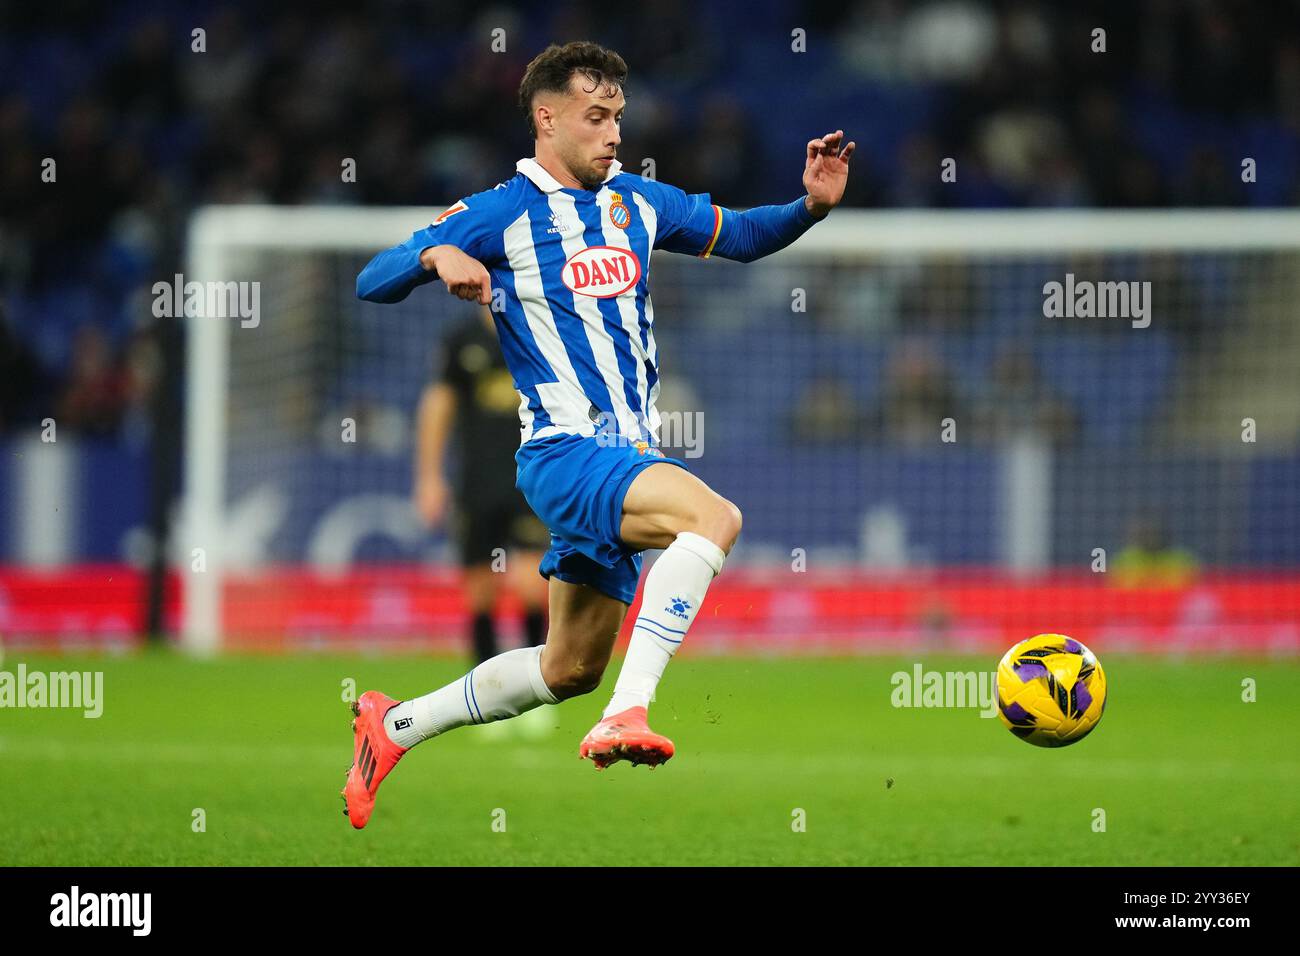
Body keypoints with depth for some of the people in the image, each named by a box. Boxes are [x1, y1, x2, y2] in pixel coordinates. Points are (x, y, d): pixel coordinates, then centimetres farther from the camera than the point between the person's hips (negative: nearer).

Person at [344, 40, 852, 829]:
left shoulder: (637, 202, 11)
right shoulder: (500, 214, -6)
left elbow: (736, 235, 22)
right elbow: (371, 282, -9)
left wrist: (811, 207, 3)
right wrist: (437, 257, -30)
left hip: (629, 456, 8)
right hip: (564, 454, -8)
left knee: (571, 669, 14)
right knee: (714, 516, -32)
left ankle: (395, 727, 28)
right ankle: (626, 719, -39)